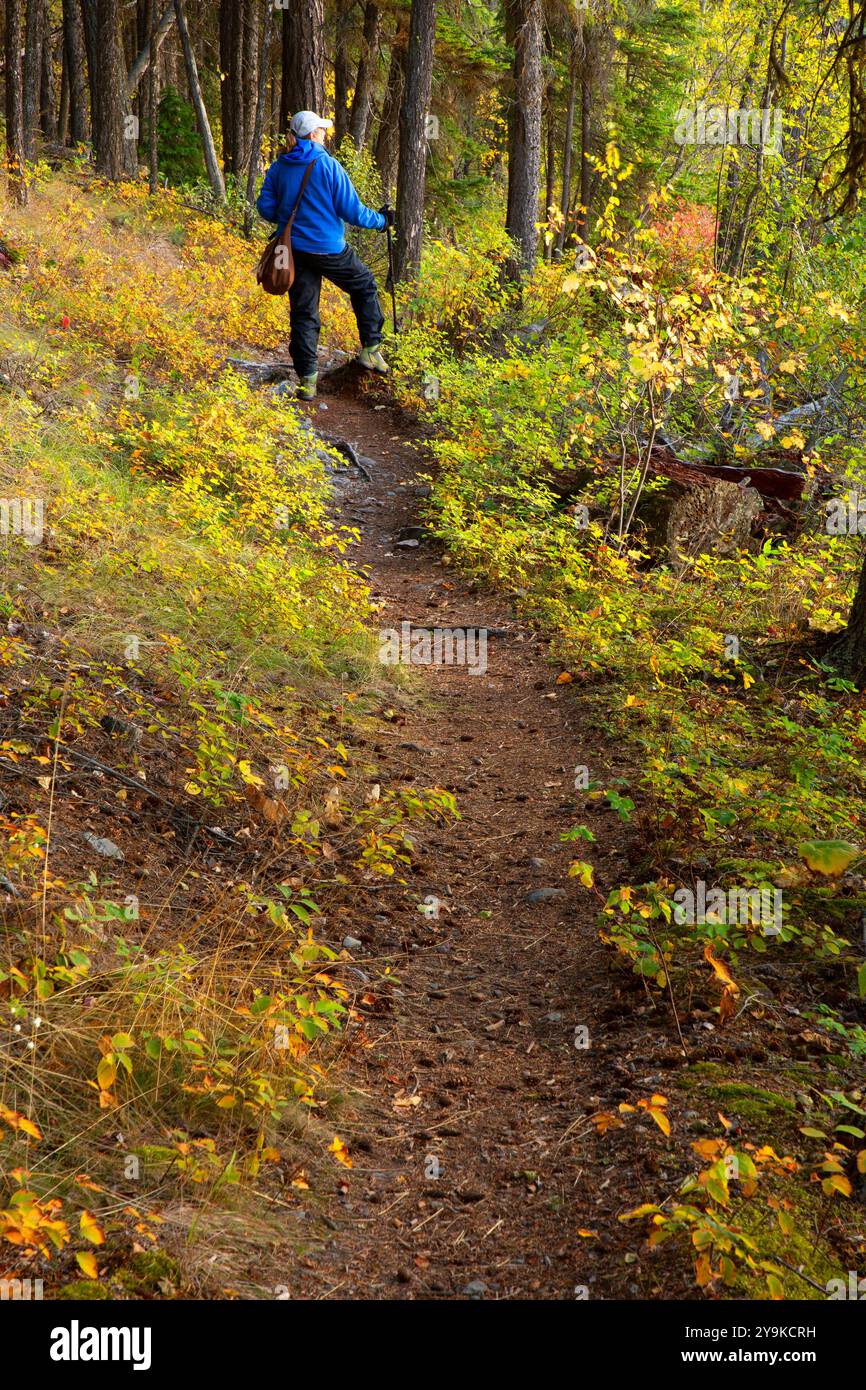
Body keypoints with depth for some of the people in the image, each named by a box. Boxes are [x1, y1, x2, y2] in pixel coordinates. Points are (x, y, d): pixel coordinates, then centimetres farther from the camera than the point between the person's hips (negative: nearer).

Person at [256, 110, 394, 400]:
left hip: (294, 249, 4)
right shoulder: (328, 166, -11)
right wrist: (381, 221, 6)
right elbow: (351, 210, -11)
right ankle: (370, 349, 18)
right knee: (365, 287, 20)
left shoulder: (278, 168, 3)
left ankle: (307, 379, 4)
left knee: (303, 313, 8)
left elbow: (266, 208, 4)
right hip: (329, 247, -4)